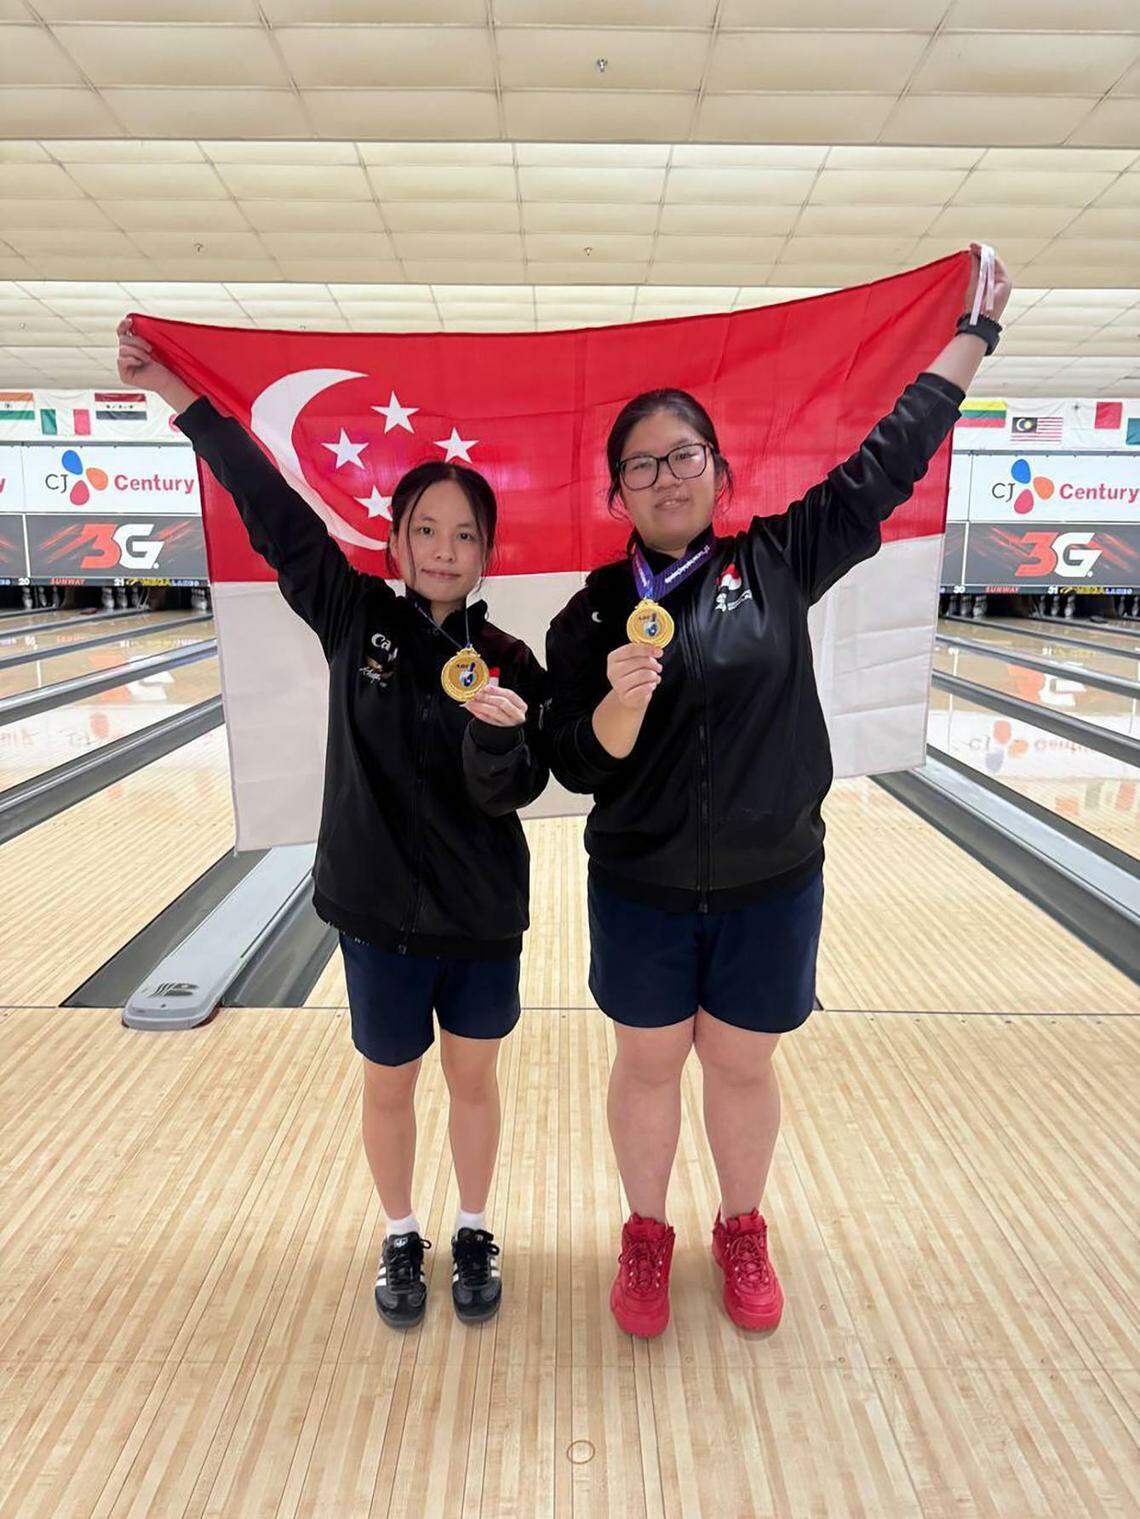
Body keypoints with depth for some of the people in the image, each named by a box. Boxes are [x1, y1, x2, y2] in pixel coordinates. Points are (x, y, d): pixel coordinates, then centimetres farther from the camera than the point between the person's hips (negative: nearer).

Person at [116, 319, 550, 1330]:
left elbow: (506, 793, -12)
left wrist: (497, 731, -32)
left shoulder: (507, 664, -6)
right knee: (390, 1083, 16)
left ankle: (473, 1234, 40)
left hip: (482, 911, 0)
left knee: (474, 1075, 16)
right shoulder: (355, 620, -6)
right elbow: (273, 510, -7)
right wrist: (189, 401, -10)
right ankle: (401, 1239, 41)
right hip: (380, 905, 0)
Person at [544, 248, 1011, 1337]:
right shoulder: (592, 613, -4)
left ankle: (742, 1230, 43)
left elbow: (890, 460, 5)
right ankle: (646, 1235, 41)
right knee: (648, 1062, 15)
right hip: (642, 888, 0)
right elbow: (579, 767, -8)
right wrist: (622, 698, -28)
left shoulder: (778, 561, -3)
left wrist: (975, 331, 11)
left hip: (770, 884, 0)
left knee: (741, 1065, 16)